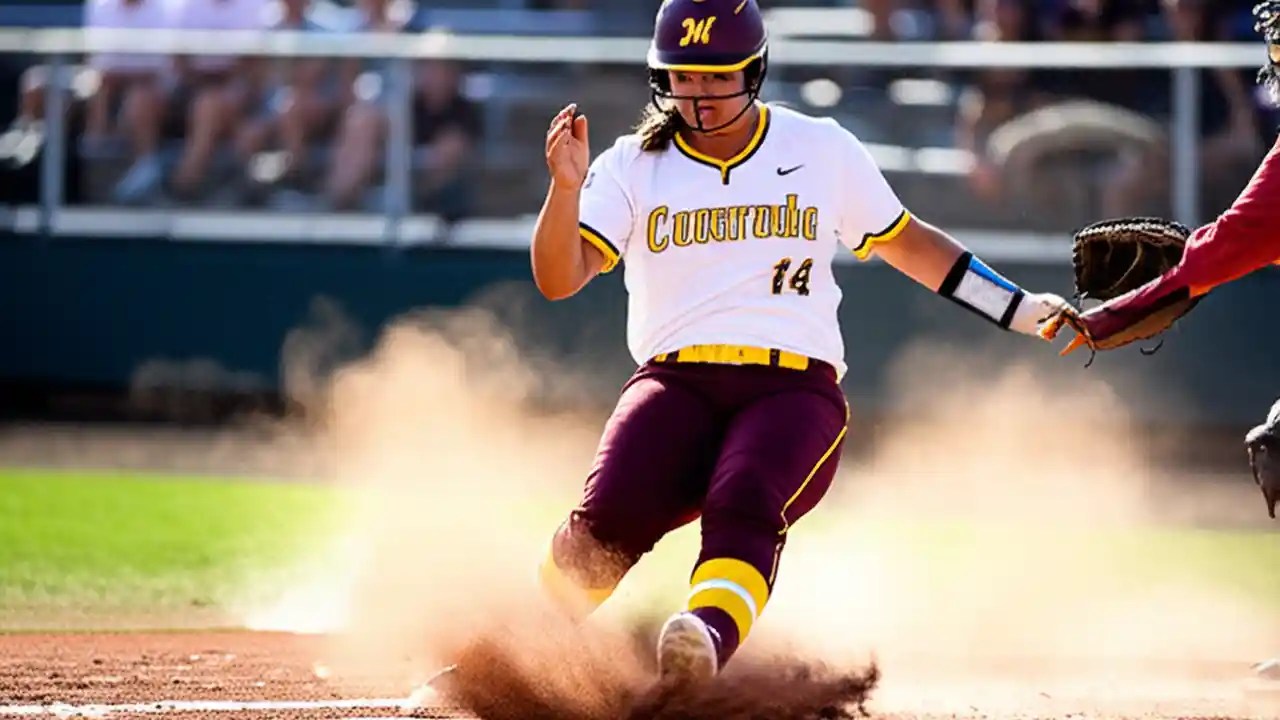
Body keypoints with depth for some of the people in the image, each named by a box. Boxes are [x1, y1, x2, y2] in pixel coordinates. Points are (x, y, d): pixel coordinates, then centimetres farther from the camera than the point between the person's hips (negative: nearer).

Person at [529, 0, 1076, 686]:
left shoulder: (822, 150, 15)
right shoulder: (633, 167, 11)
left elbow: (906, 243, 26)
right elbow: (557, 280, -1)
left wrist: (1020, 310, 21)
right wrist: (566, 188, -19)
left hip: (796, 388, 0)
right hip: (676, 382, 0)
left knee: (744, 504, -35)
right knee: (607, 522, -27)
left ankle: (707, 637, -61)